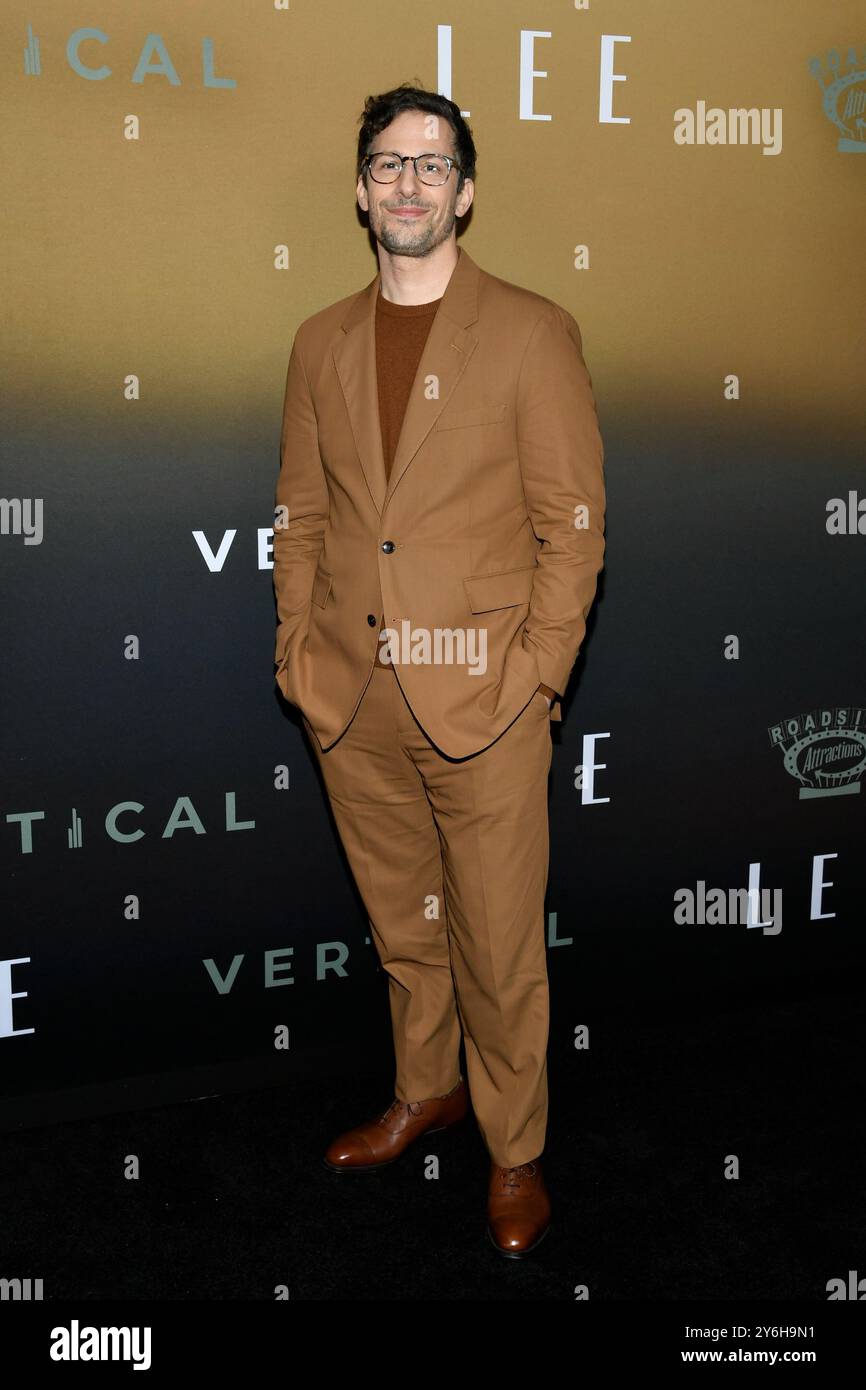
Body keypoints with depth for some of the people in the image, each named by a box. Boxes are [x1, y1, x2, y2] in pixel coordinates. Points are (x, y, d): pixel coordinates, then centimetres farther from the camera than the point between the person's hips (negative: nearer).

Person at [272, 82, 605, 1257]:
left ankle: (516, 1151, 25)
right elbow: (301, 512, 13)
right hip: (352, 706, 4)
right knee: (400, 924, 19)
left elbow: (574, 523, -6)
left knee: (500, 946, 5)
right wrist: (301, 655, 5)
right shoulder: (321, 343, 10)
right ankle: (426, 1089, 41)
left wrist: (534, 676, -12)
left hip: (482, 703, -4)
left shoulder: (532, 333, -3)